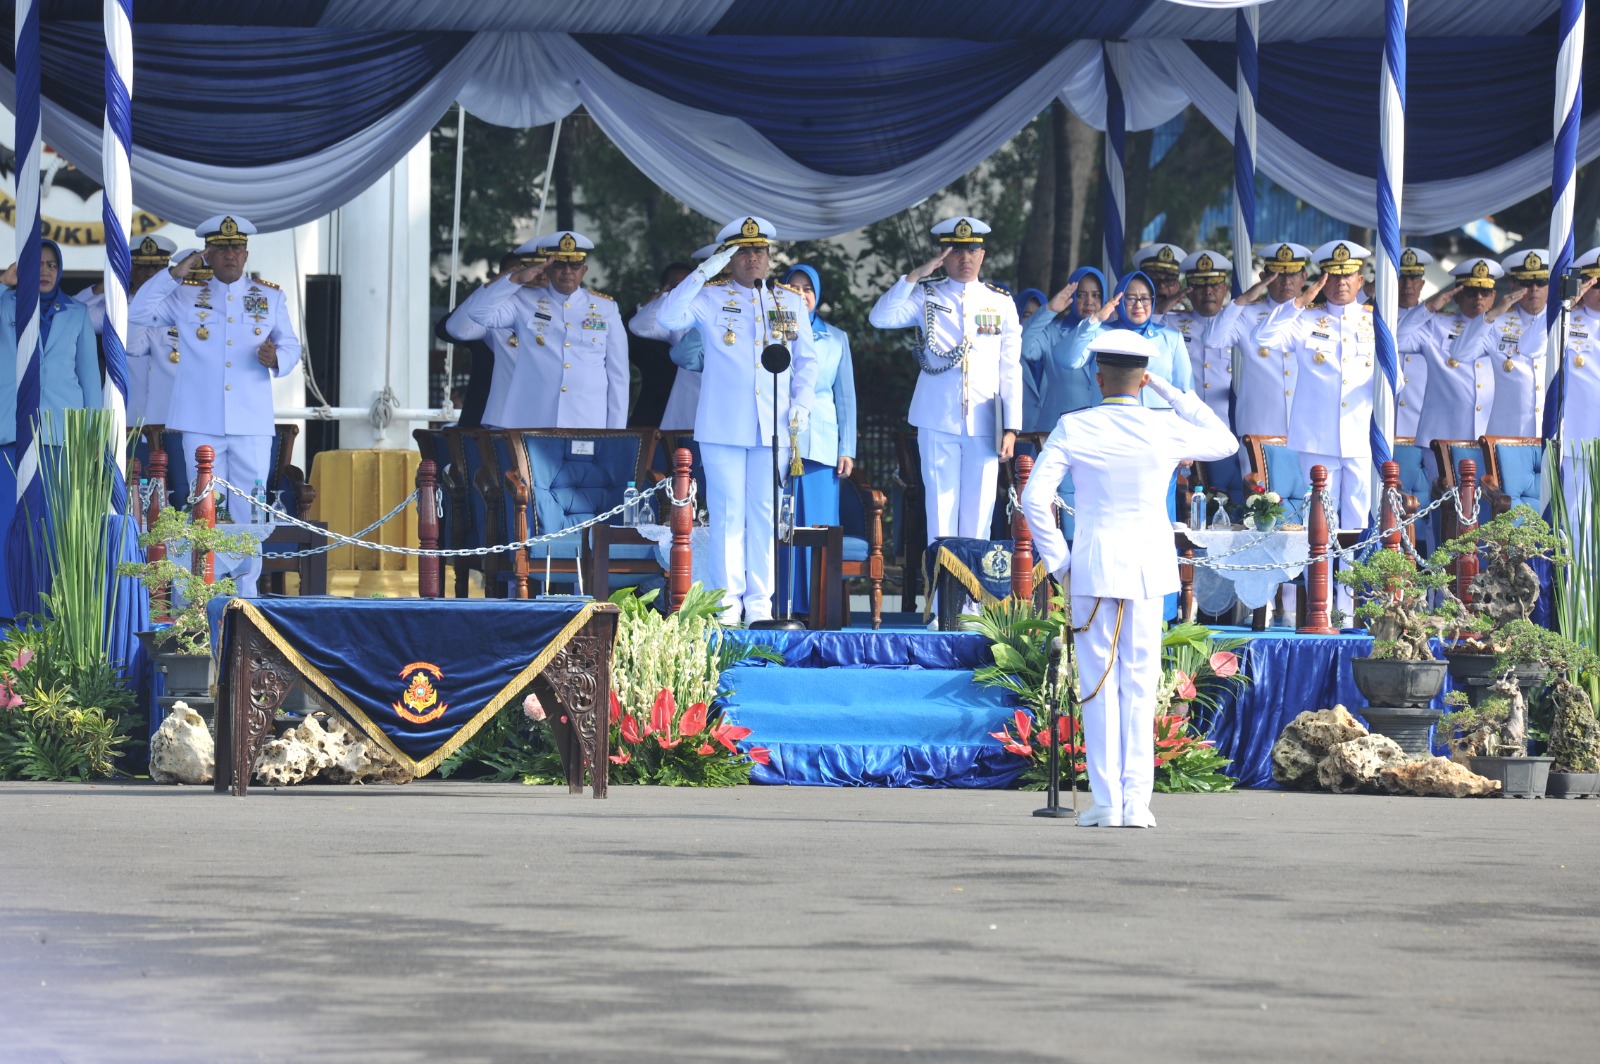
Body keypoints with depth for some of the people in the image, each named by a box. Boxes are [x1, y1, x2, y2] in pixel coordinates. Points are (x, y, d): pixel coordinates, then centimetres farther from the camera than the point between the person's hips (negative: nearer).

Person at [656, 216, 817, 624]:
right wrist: (703, 273, -15)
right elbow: (668, 317, -12)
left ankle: (760, 603, 6)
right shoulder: (710, 298, 5)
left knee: (765, 514, 2)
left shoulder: (791, 302, 14)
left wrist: (802, 403, 2)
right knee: (727, 514, -2)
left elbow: (807, 360, 17)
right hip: (723, 427, -2)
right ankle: (727, 603, 1)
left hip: (773, 427, 2)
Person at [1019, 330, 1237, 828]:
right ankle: (1136, 801, 2)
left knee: (1099, 684, 3)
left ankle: (1106, 801, 0)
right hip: (1149, 566, 1)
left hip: (1093, 564, -1)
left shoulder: (1074, 429, -4)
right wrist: (1171, 392, 14)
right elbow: (1225, 442, 18)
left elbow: (1034, 497, -9)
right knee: (1141, 683, 5)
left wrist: (1058, 561, 0)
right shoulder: (1166, 429, -2)